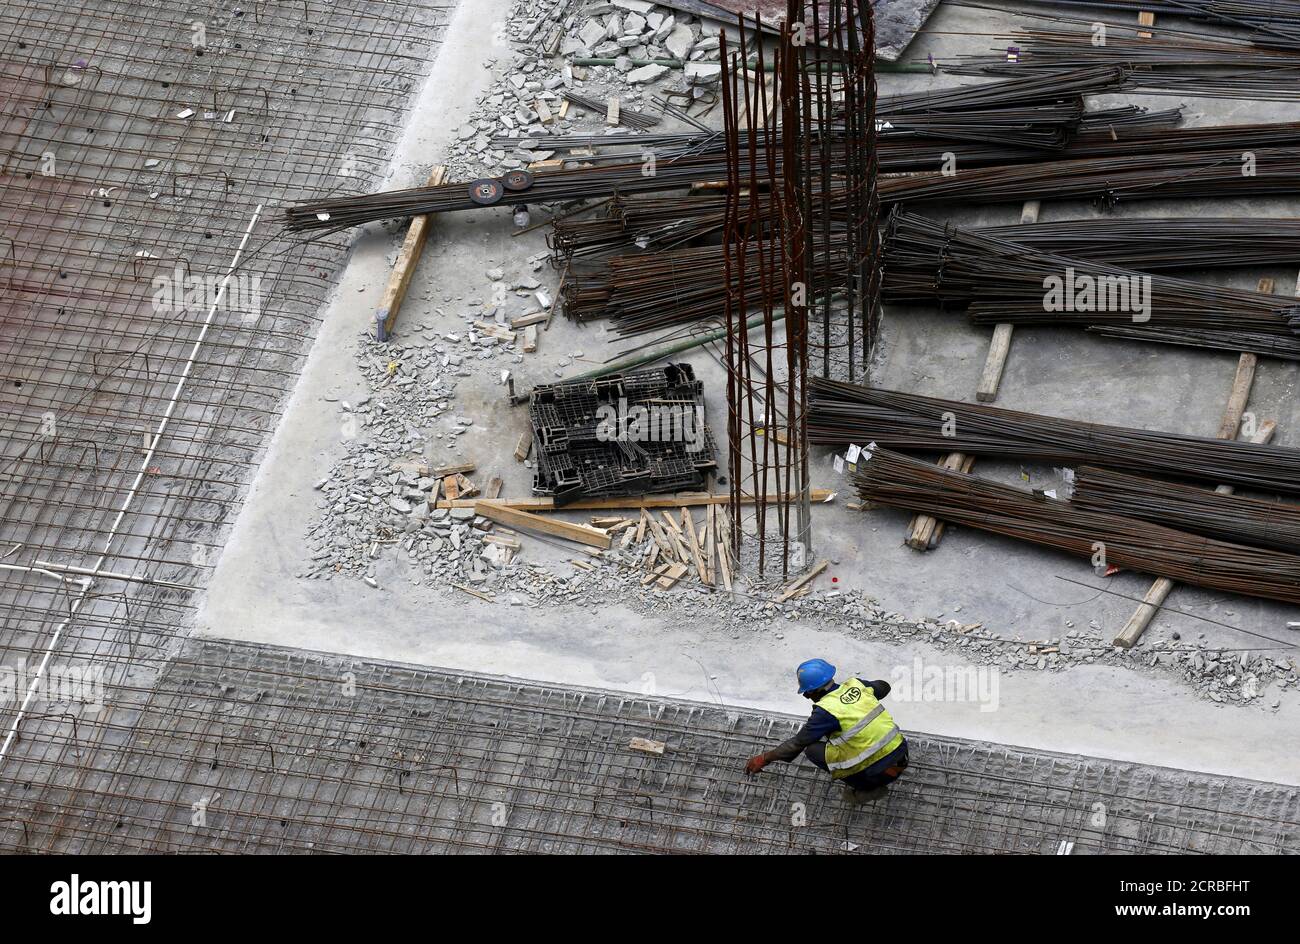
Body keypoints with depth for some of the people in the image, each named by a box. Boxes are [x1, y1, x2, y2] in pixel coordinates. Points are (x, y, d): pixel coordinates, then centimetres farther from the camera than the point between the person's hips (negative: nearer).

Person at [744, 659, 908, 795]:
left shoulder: (826, 711, -14)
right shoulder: (855, 684, 4)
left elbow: (798, 743, -7)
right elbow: (883, 687, 25)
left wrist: (765, 758, 2)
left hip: (877, 766, -8)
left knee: (813, 750, -1)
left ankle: (868, 785, 2)